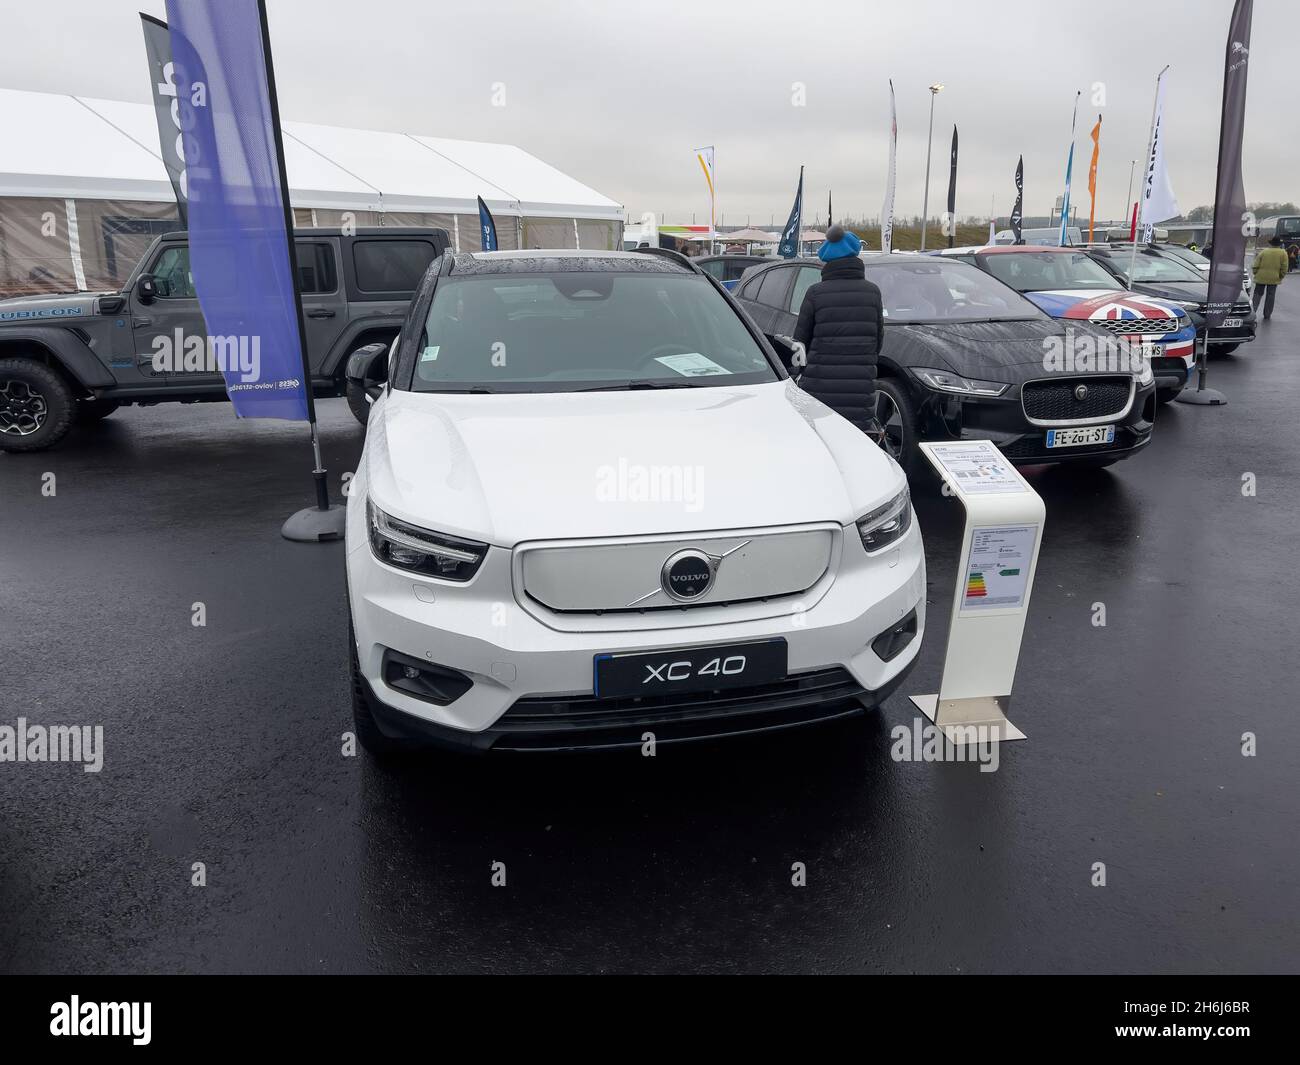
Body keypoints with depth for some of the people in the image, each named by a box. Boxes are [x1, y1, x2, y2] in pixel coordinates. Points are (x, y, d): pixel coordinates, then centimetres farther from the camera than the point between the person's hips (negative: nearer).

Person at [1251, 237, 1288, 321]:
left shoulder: (1263, 252, 0)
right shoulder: (1283, 253, 0)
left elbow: (1256, 265, -1)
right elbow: (1284, 268, -2)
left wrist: (1255, 272, 12)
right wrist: (1281, 276, 9)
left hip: (1261, 277, 0)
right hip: (1274, 278, 0)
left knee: (1257, 294, 10)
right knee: (1270, 297, 6)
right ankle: (1267, 315, 9)